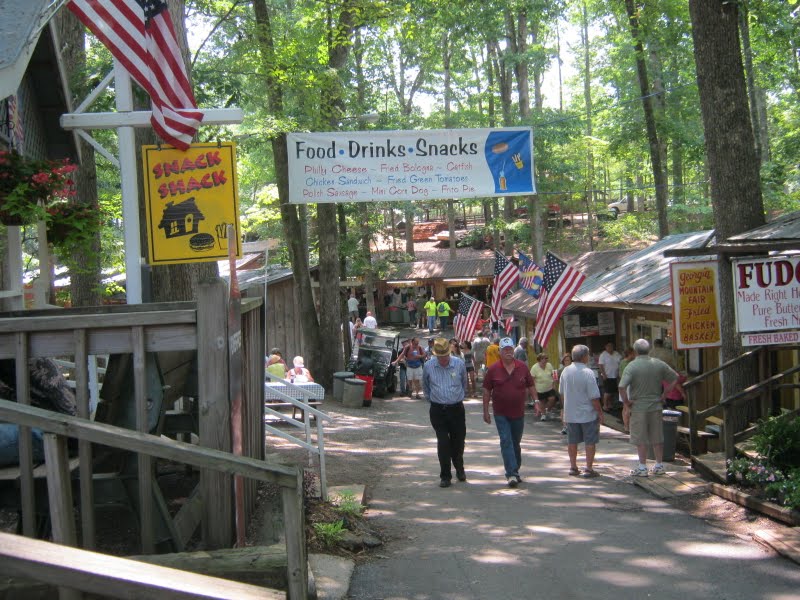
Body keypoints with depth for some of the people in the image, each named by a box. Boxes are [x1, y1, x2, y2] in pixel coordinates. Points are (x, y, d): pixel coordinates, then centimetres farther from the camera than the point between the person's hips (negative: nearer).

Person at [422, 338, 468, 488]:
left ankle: (459, 468, 36)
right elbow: (425, 386, 15)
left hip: (456, 408, 1)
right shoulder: (429, 366, -4)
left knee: (458, 441, 9)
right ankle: (445, 476, 3)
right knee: (443, 443, -6)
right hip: (438, 410, -1)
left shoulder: (459, 364, -4)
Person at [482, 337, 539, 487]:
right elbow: (487, 391, 1)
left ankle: (515, 471, 26)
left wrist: (536, 401, 0)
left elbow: (531, 386, 11)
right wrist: (485, 412, 0)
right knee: (506, 442, -12)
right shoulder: (493, 370, -4)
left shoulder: (522, 367, 2)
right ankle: (511, 474, -16)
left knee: (516, 443, 13)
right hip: (501, 414, -3)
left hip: (518, 413, 3)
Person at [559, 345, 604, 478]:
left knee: (572, 441, 14)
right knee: (590, 441, 4)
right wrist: (600, 412, -7)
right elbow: (594, 397, -17)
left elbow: (562, 393, 11)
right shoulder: (588, 373, -18)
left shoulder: (565, 371, 0)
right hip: (588, 414, -5)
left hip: (570, 414, 5)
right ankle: (589, 468, 3)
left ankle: (573, 467, 21)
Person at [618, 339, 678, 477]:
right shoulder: (659, 364, 0)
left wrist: (626, 401, -10)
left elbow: (622, 386, -24)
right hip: (656, 406, 4)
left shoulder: (632, 366, -14)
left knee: (640, 439, 4)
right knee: (657, 438, 13)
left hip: (638, 407, -4)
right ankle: (659, 466, 20)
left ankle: (642, 467, 7)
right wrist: (664, 394, 12)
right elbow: (675, 378, 9)